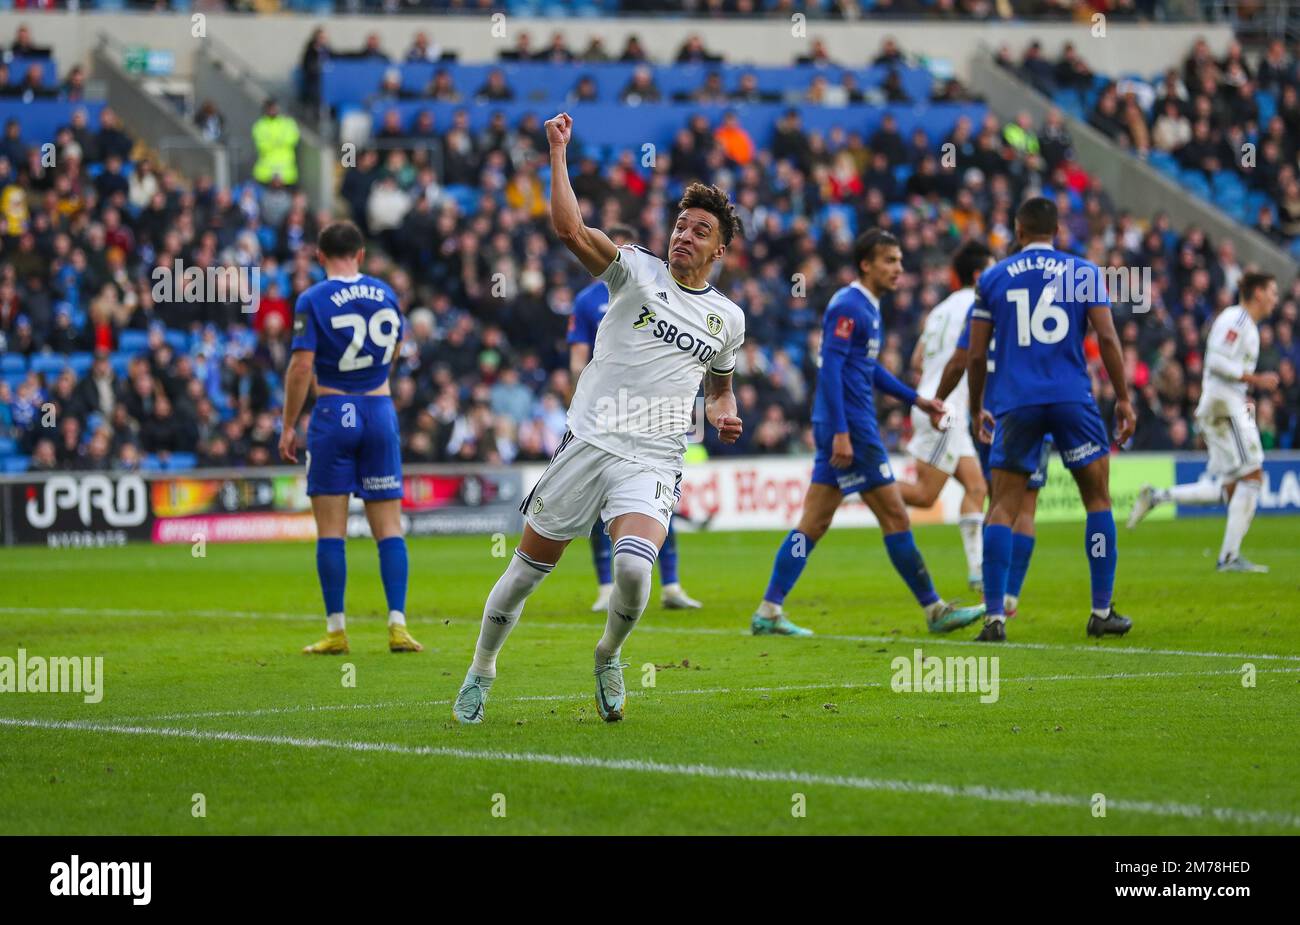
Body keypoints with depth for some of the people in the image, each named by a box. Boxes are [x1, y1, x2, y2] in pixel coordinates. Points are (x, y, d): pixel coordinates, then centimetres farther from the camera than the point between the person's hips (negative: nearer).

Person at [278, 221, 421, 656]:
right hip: (381, 412, 3)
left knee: (331, 529, 1)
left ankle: (336, 630, 0)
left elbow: (301, 365, -13)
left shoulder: (313, 300, -7)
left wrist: (288, 427, -7)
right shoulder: (385, 293, 6)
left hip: (333, 413, -3)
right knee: (389, 526, 4)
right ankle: (397, 624, -3)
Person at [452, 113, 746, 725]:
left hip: (652, 464, 1)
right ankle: (481, 673, 27)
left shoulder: (727, 318, 12)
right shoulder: (638, 272, 2)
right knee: (528, 567, 5)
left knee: (633, 568, -25)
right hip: (589, 442, -1)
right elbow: (570, 228, -13)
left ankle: (608, 656, 5)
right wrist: (559, 151, -16)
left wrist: (724, 414, 9)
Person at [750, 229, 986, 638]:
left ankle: (769, 612, 5)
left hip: (845, 428, 10)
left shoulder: (867, 308, 17)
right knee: (895, 517, -3)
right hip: (850, 427, -10)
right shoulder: (847, 307, -13)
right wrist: (840, 432, -24)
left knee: (813, 524, 7)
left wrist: (916, 399, 26)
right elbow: (830, 369, -20)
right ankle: (935, 610, 3)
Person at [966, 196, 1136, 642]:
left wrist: (977, 409, 20)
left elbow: (977, 354, 8)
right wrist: (1123, 399, 5)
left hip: (1015, 404, 0)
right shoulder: (1083, 272, 6)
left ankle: (994, 616, -8)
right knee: (1098, 500, 13)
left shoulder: (992, 278, 8)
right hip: (1073, 400, 0)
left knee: (1002, 508, 2)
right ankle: (1102, 612, 11)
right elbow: (1107, 338, -1)